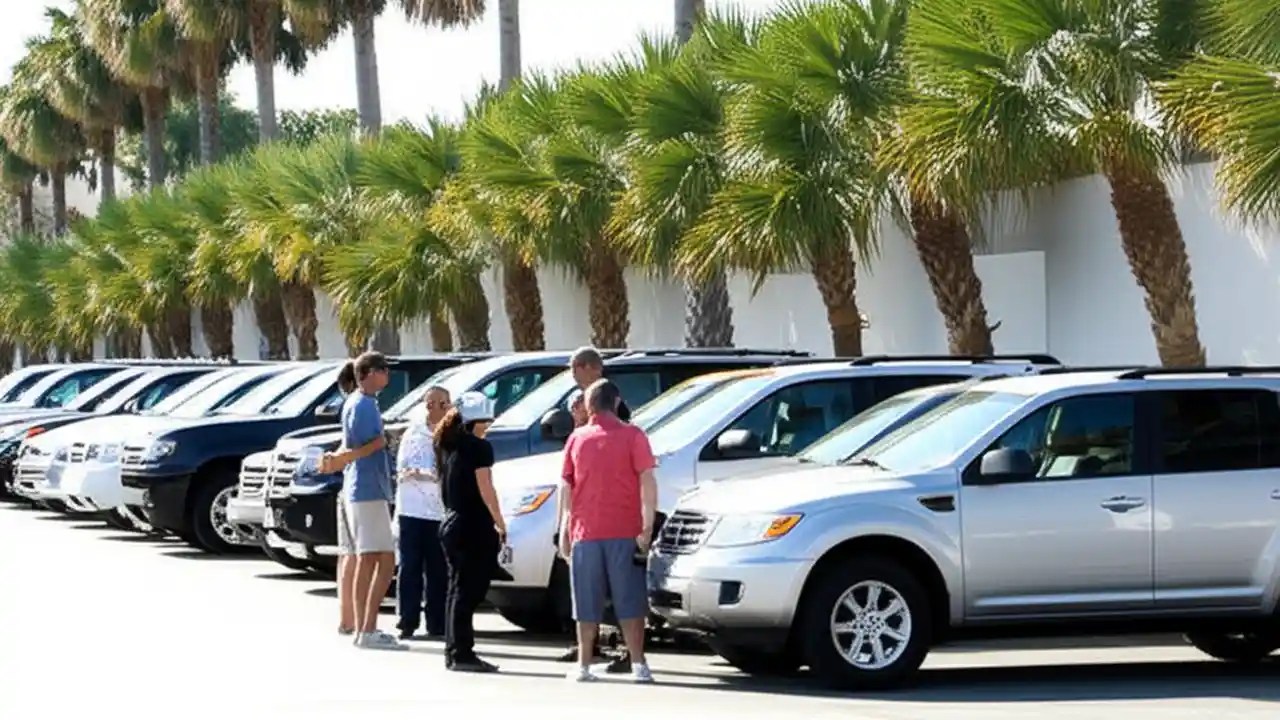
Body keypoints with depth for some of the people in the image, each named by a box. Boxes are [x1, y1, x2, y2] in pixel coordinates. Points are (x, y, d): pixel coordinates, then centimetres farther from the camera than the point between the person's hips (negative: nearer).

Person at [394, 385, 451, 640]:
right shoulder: (413, 433, 10)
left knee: (438, 570, 2)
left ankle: (436, 624, 8)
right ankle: (407, 622, 3)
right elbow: (401, 468, 10)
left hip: (440, 511, -1)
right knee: (410, 567, 0)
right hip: (411, 508, 1)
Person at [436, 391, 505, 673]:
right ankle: (462, 653, -8)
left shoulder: (447, 446, 11)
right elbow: (485, 489, -15)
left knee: (458, 589, 13)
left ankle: (454, 652, 15)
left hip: (451, 523, 8)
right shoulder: (478, 447, -12)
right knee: (468, 591, -7)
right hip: (474, 526, -8)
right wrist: (500, 523, -9)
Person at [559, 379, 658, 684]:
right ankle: (638, 665, -5)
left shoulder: (577, 438, 5)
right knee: (630, 602, 1)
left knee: (588, 605, 8)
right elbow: (647, 481, -10)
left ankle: (584, 666, 8)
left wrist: (565, 530, 10)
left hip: (585, 533, 2)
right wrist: (647, 526, -10)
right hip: (624, 532, -2)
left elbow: (566, 486, 5)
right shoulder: (632, 436, -2)